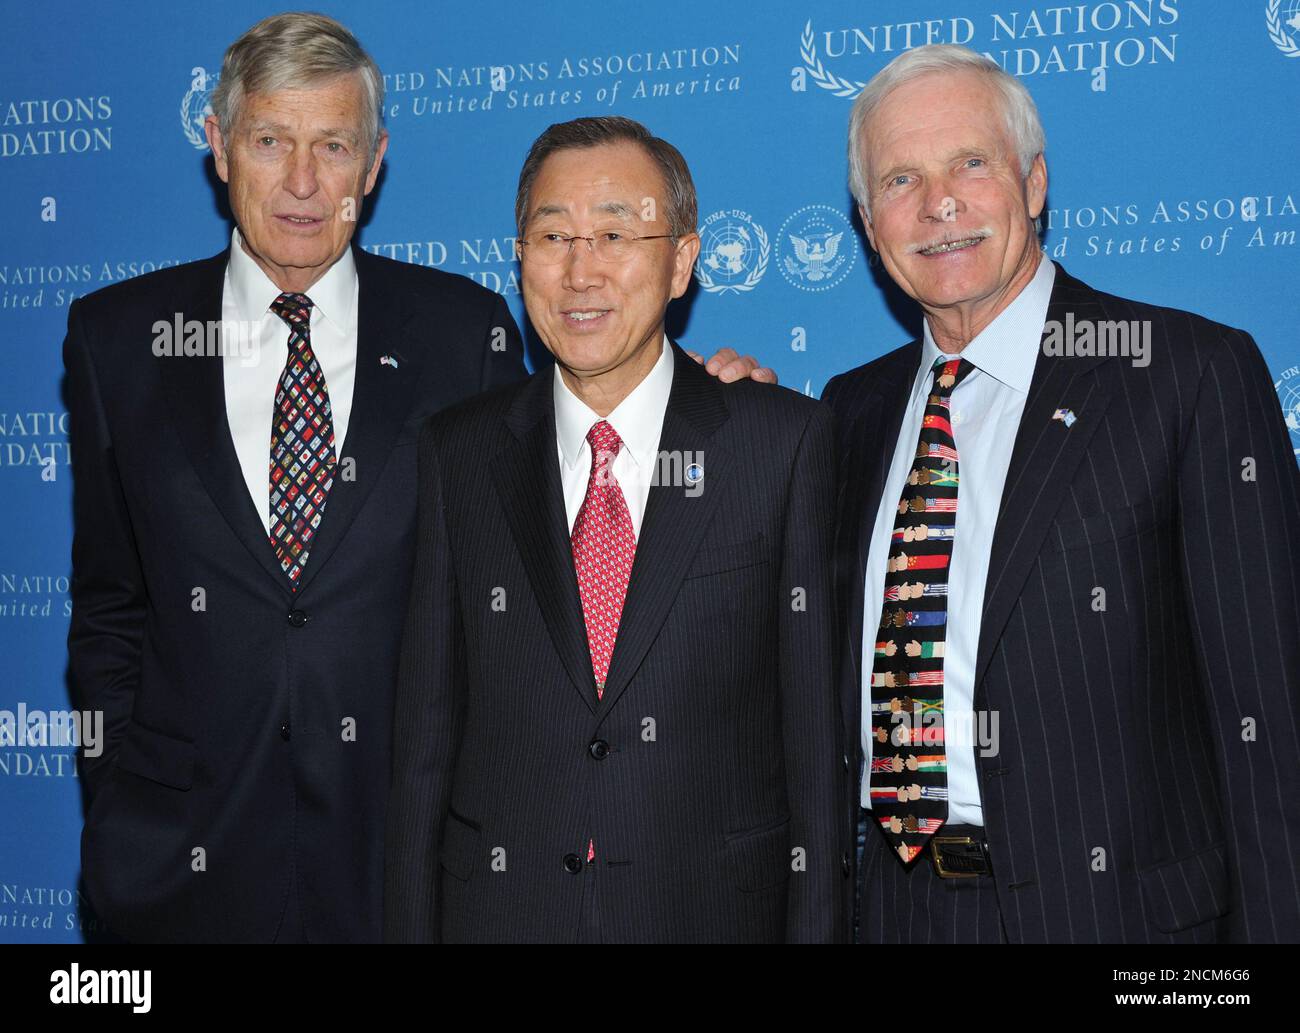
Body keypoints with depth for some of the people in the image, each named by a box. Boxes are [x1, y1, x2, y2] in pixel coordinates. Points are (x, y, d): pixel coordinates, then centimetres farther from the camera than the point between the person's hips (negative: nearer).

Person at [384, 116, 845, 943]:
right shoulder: (457, 456, 2)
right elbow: (425, 736, 3)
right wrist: (412, 925, -1)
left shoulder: (788, 440, -4)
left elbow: (816, 724, -4)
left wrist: (815, 925, -8)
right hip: (498, 908, 2)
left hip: (718, 905, -1)